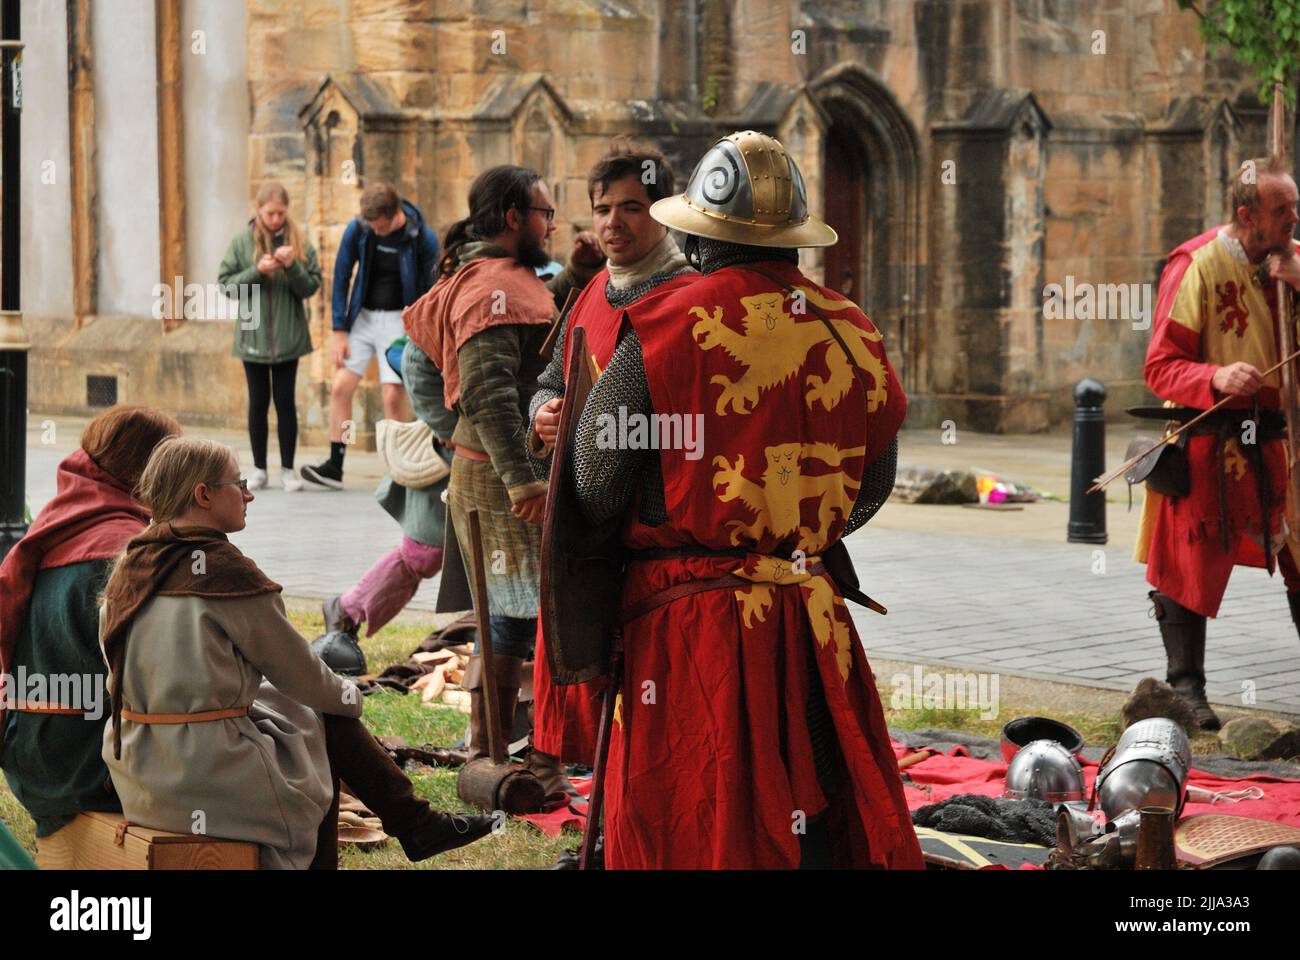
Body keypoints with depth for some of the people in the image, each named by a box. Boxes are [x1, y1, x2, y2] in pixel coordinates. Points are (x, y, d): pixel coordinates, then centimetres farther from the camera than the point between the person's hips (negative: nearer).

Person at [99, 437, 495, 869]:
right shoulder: (223, 570, -16)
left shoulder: (131, 567, 7)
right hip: (209, 778, -8)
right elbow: (294, 669, -5)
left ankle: (414, 822, 26)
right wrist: (348, 695, 16)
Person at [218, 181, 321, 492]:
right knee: (258, 402, 8)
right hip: (253, 335, 0)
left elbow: (312, 286, -2)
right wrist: (256, 272, -18)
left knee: (285, 401, 4)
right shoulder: (242, 242, -2)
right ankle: (259, 469, 15)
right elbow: (226, 284, -3)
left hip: (288, 337, 0)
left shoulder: (300, 243, 0)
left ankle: (287, 469, 12)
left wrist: (293, 267, -19)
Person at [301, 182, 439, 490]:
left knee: (392, 394, -8)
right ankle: (334, 467, 5)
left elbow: (431, 291, -3)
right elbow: (341, 278, 3)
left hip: (397, 319, -3)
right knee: (340, 387, -3)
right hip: (362, 315, 3)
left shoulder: (423, 239, -13)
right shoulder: (357, 231, -7)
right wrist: (339, 331, 0)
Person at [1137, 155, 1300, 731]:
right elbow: (1160, 367, -12)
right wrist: (1216, 377, -30)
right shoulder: (1196, 265, -10)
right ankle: (1185, 687, 9)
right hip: (1208, 438, -5)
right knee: (1192, 562, 0)